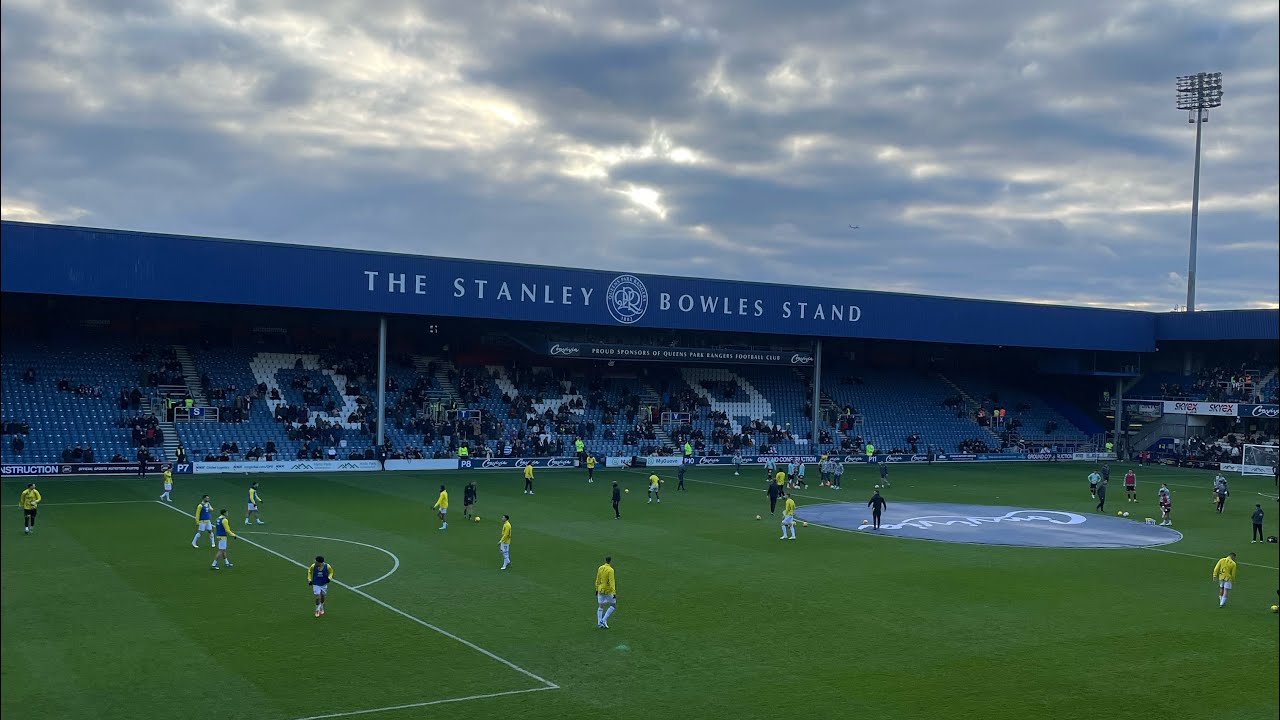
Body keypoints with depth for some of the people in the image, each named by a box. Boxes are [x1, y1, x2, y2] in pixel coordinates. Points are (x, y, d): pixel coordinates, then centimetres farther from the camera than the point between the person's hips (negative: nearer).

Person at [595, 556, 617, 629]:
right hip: (608, 591, -6)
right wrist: (614, 593, -21)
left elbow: (598, 580, 9)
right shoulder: (610, 570, -18)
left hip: (600, 589, 6)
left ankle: (599, 623, 12)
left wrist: (597, 589, 19)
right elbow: (612, 582, -22)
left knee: (600, 606, 14)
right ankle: (604, 620, -1)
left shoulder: (600, 568, 1)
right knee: (613, 606, 9)